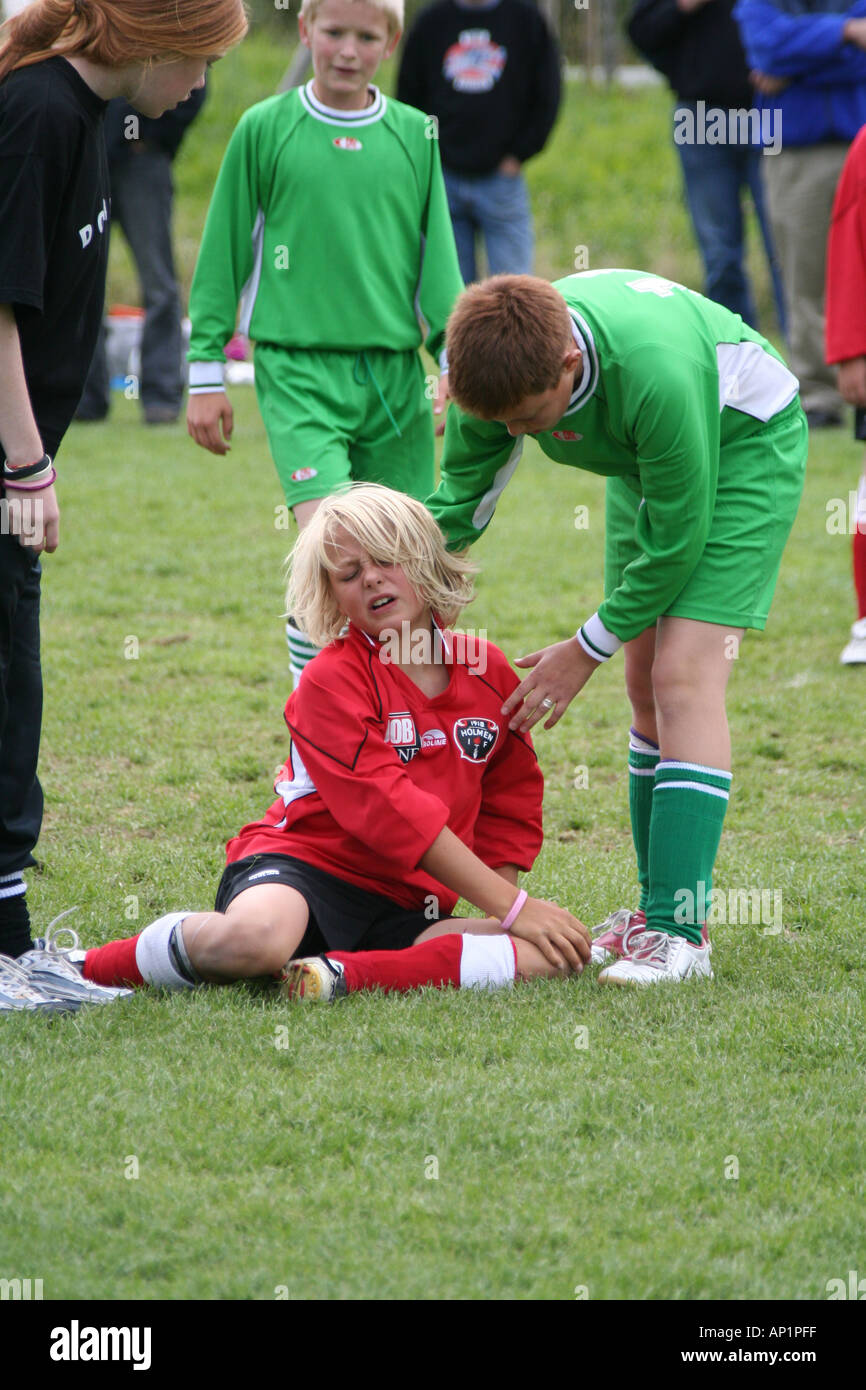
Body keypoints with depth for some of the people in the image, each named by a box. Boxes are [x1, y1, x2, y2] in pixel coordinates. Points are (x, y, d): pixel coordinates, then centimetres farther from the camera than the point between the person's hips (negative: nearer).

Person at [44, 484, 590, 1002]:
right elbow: (388, 809, -16)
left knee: (546, 957, -23)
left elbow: (511, 802, 22)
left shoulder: (489, 671, 11)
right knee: (256, 938, -42)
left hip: (402, 907, 5)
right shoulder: (332, 681, -8)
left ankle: (339, 974, -29)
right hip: (308, 867, -5)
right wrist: (513, 908, -18)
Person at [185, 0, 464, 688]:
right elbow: (224, 254, 7)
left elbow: (437, 258, 13)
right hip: (300, 369, -3)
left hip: (395, 371, 3)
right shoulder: (265, 129, 2)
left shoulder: (415, 135, 8)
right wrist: (206, 374, 6)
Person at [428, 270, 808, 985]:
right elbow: (460, 501, -7)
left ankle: (679, 930, -21)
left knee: (683, 676, -18)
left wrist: (587, 650, -18)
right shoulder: (503, 365, -25)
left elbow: (676, 540, -28)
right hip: (647, 460, 7)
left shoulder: (655, 375, -43)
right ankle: (658, 906, 17)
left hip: (743, 448, -7)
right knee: (644, 682, 6)